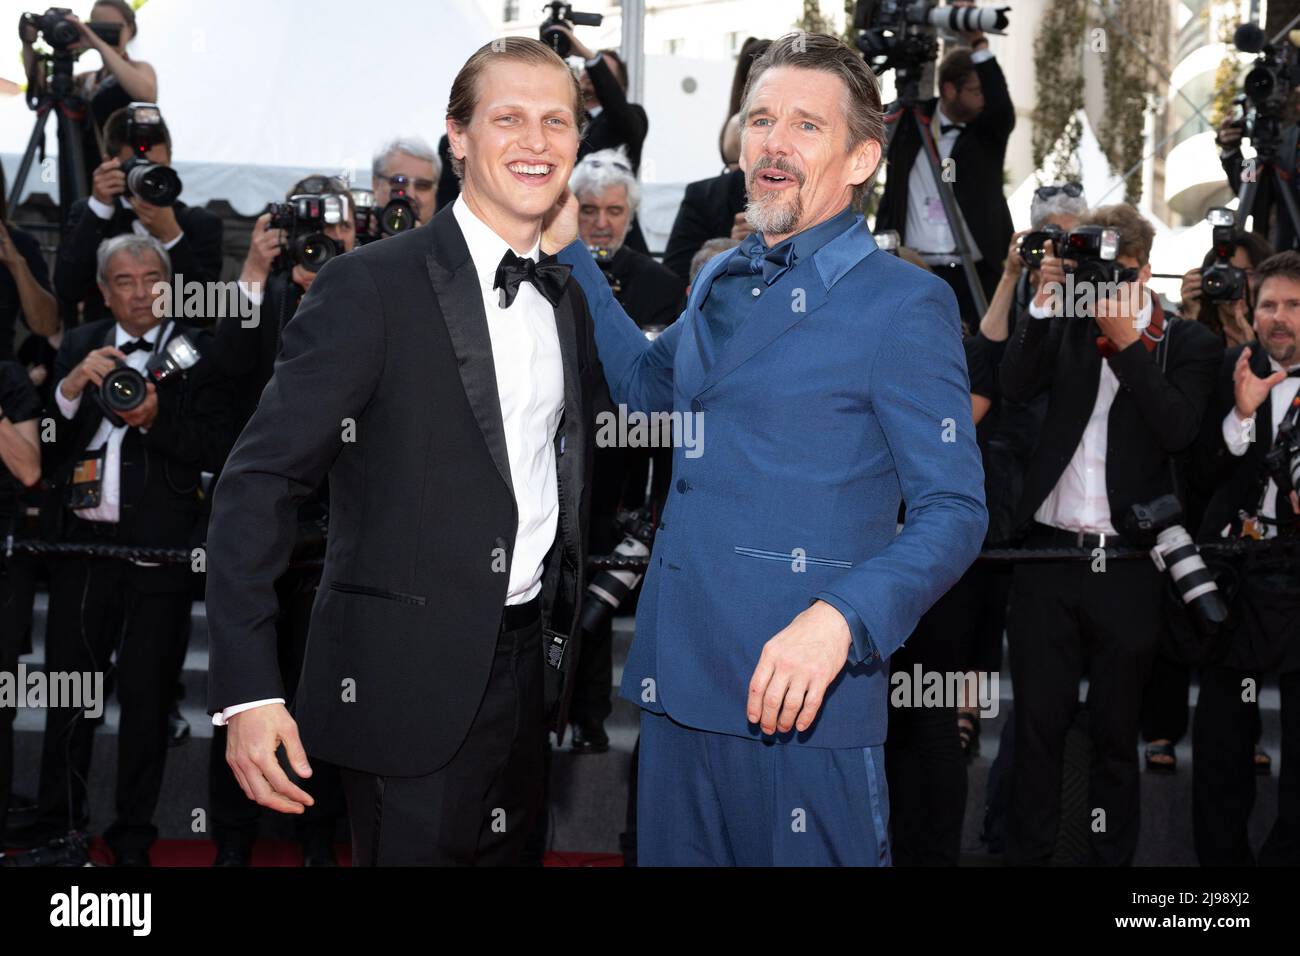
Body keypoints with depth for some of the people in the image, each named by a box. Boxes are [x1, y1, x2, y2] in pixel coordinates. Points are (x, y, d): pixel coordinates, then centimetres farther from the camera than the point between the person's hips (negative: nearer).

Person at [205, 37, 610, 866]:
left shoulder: (571, 301, 10)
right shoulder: (372, 285, -12)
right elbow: (261, 482, -15)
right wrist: (248, 690, -21)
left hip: (529, 667, 7)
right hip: (410, 682, -6)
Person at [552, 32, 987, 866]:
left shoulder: (905, 305, -8)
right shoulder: (719, 284, 13)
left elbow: (955, 510, -11)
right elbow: (647, 382, 33)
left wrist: (841, 618, -27)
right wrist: (568, 249, 27)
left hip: (801, 703, -7)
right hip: (678, 683, 7)